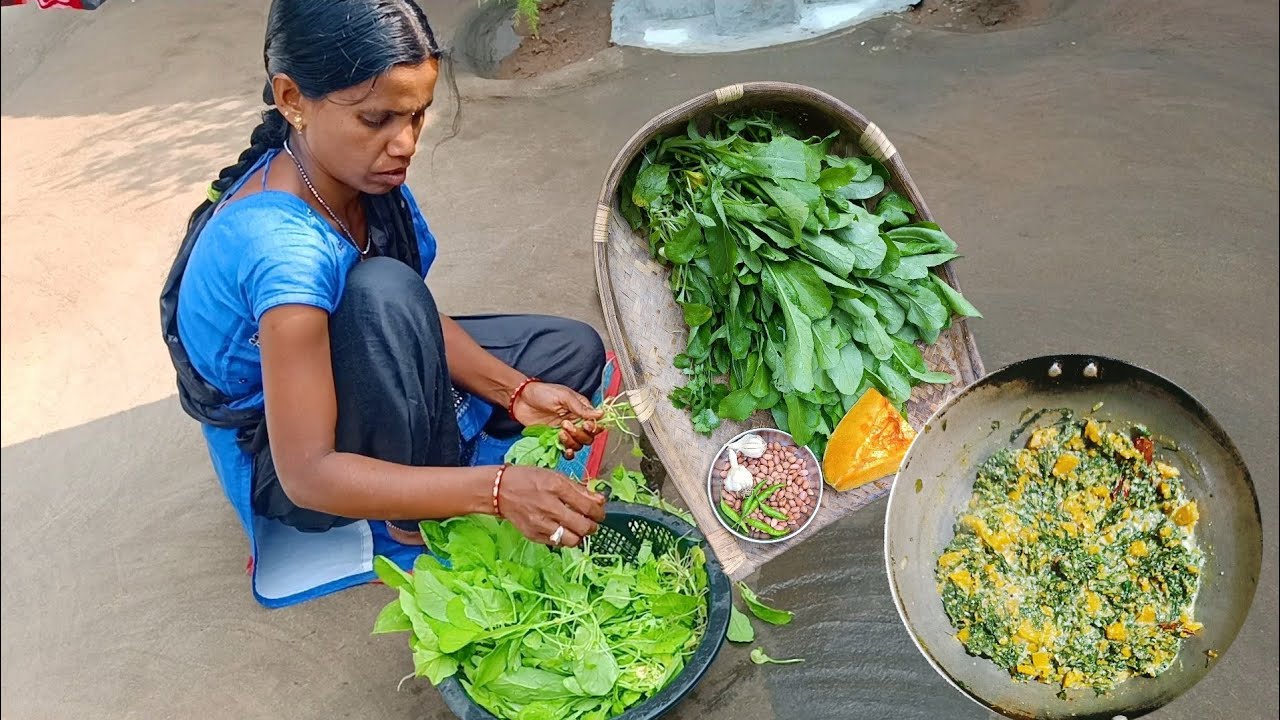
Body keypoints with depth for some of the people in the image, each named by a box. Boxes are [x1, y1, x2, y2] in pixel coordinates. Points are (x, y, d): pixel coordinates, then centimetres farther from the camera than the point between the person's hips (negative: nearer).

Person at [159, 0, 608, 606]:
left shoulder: (358, 168, -15)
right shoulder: (282, 246, -37)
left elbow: (416, 320, -5)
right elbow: (308, 472, -38)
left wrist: (515, 392, -20)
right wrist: (495, 489, -47)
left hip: (341, 378, 7)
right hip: (283, 460, -7)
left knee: (574, 352, 1)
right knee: (382, 290, -38)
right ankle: (418, 523, -15)